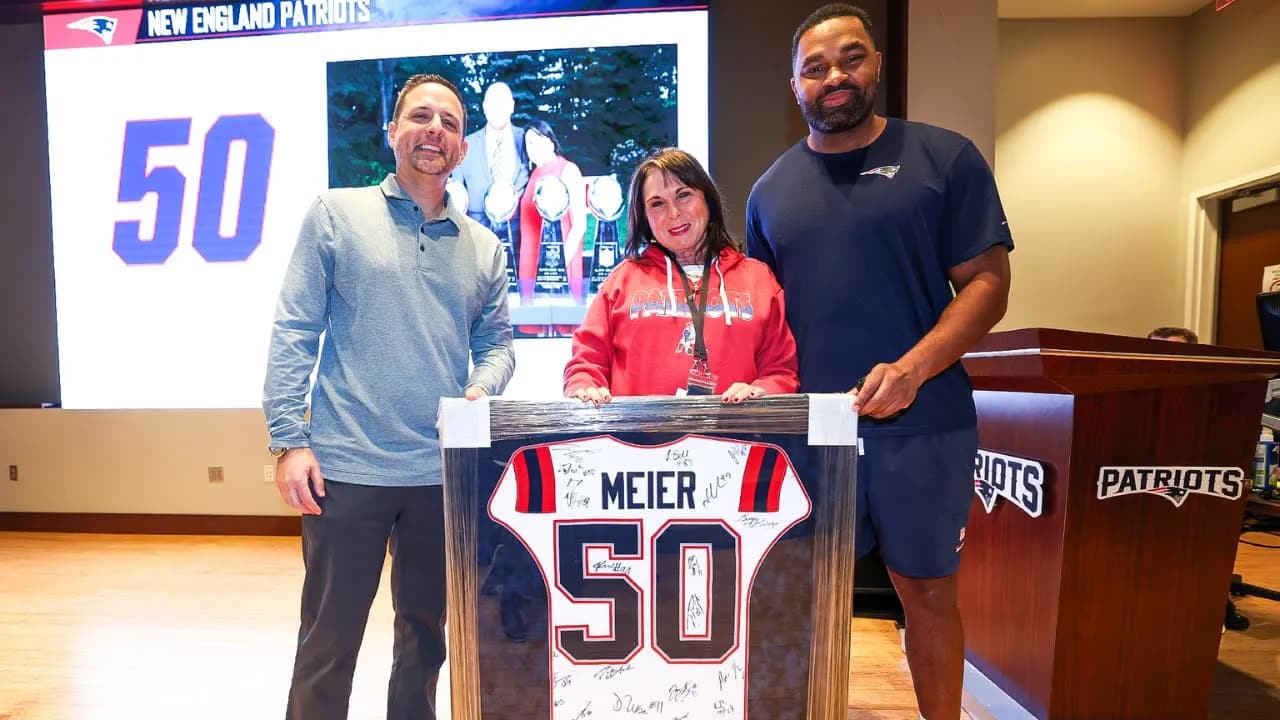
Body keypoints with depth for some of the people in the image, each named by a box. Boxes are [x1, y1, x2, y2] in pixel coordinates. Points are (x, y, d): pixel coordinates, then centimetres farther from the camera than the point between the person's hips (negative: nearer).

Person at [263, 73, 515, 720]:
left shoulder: (483, 247, 10)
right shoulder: (336, 214, 2)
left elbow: (496, 344, 13)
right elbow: (294, 333, -2)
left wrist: (483, 388, -9)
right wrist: (289, 440, -8)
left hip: (444, 474, 3)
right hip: (346, 470, -3)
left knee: (426, 631, 18)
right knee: (328, 641, 8)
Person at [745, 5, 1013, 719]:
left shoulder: (946, 158, 0)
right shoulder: (771, 190, 10)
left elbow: (988, 281, -4)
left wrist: (912, 370, -19)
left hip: (923, 424, -2)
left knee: (928, 589, 11)